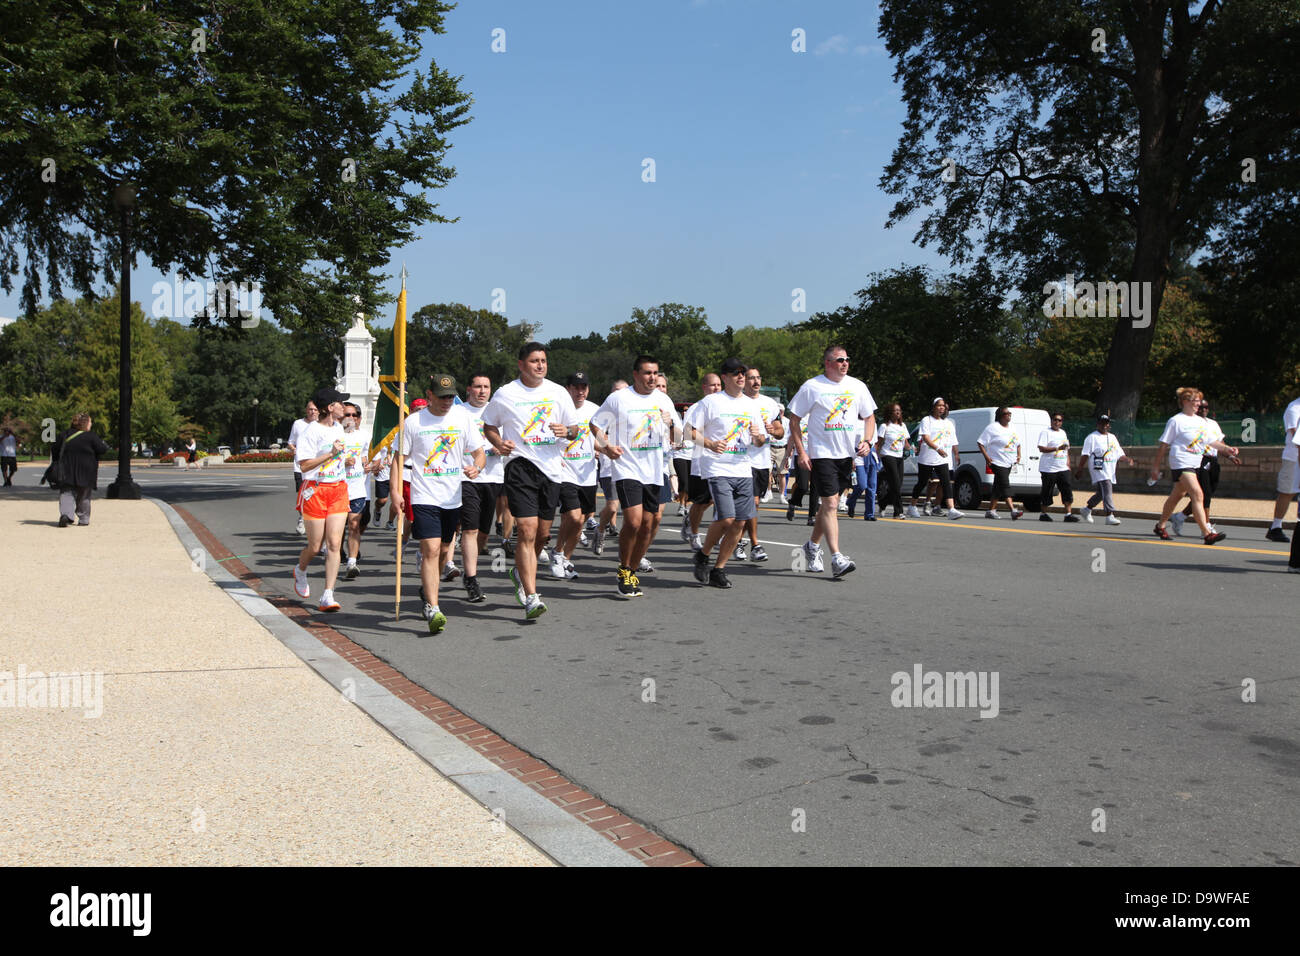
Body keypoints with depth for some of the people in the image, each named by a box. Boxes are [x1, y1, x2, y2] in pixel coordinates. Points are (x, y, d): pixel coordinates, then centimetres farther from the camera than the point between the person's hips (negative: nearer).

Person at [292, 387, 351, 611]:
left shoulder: (338, 428, 13)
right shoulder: (311, 431, -11)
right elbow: (304, 465, -16)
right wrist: (332, 453, -20)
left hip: (338, 489, 5)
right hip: (315, 490, -5)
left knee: (334, 544, -6)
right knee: (315, 546, 3)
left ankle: (327, 597, -6)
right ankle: (300, 570, 38)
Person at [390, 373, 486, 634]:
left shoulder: (463, 417, 4)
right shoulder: (413, 422, -1)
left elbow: (479, 453, 5)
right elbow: (400, 457, 4)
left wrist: (476, 466, -18)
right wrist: (395, 489, -8)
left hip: (453, 497, 3)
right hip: (424, 497, -3)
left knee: (442, 550, 16)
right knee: (430, 550, -15)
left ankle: (427, 589, 43)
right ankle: (433, 609, -17)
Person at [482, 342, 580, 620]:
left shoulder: (558, 393, 9)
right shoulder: (505, 394, 1)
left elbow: (574, 428, 15)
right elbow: (489, 426, 11)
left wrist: (567, 432, -9)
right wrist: (499, 443, -9)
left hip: (551, 468, 4)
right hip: (520, 465, -4)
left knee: (543, 534, 11)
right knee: (527, 531, -14)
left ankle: (521, 572, 39)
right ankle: (531, 598, -13)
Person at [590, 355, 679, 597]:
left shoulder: (663, 400, 10)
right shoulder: (618, 398, -2)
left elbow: (674, 439, 16)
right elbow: (595, 424, 6)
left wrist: (670, 424, -7)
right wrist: (606, 447, -10)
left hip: (654, 472, 5)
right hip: (626, 469, -5)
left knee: (648, 525, 6)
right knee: (633, 521, -18)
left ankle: (632, 571, 23)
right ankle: (623, 571, 1)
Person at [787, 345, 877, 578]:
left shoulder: (857, 386, 8)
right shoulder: (811, 387, -4)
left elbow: (869, 417, 17)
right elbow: (794, 420, -1)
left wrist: (867, 441, -1)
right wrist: (801, 452, -9)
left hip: (847, 454, 5)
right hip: (821, 454, -5)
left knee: (830, 504, 13)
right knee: (830, 504, -13)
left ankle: (813, 546, 33)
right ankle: (836, 559, -16)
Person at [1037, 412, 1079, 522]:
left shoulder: (1063, 433, 19)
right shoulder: (1045, 432, -4)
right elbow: (1041, 448, -16)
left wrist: (1068, 463, 16)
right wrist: (1057, 448, -22)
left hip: (1063, 468, 6)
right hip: (1049, 468, -6)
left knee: (1067, 491, -4)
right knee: (1047, 492, 0)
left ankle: (1069, 514, -5)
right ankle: (1043, 514, 10)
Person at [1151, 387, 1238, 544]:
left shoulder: (1202, 422, 15)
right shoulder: (1176, 421, -5)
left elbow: (1212, 441, 20)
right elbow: (1164, 445, -4)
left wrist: (1227, 448, 4)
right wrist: (1156, 467, -4)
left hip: (1195, 465, 8)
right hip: (1180, 463, -8)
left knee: (1176, 496, 17)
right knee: (1197, 494, -20)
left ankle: (1160, 527, 31)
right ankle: (1207, 533, -24)